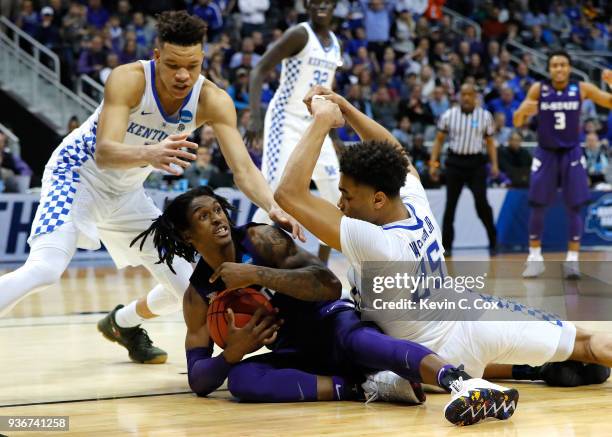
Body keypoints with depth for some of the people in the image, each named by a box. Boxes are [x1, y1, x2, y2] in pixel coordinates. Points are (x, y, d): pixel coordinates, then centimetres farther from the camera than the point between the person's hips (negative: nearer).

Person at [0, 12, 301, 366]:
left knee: (189, 287, 6)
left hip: (127, 192, 6)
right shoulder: (129, 79, -30)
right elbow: (104, 154, -40)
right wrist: (149, 154, -60)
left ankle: (122, 324, 36)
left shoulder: (213, 101, -18)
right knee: (45, 269, -29)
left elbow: (244, 168, -23)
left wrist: (274, 207, -42)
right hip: (78, 174, -5)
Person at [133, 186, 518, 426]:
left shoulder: (261, 239, -11)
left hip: (332, 324, -4)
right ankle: (368, 386, -37)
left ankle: (464, 383, -69)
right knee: (240, 379, -29)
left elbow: (330, 284, -22)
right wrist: (233, 352, -23)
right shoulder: (197, 294, 0)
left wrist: (256, 274, -29)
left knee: (358, 340, -40)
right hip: (293, 358, 4)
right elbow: (198, 380, -1)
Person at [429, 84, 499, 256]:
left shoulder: (485, 116, 3)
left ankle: (493, 241, 4)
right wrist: (433, 163, 0)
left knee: (481, 202, -10)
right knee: (450, 204, 1)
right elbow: (439, 140, 8)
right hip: (455, 162, 1)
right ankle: (446, 245, 10)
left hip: (476, 163, -1)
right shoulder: (449, 115, 2)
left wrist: (494, 164, -3)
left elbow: (490, 142, 9)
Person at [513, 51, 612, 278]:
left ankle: (572, 259, 3)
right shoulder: (538, 89, -6)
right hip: (545, 153, 0)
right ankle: (535, 258, 12)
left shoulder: (582, 89, -7)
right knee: (537, 206, 1)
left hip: (571, 153, 0)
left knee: (574, 207, -3)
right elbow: (517, 122, -2)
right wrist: (523, 111, -25)